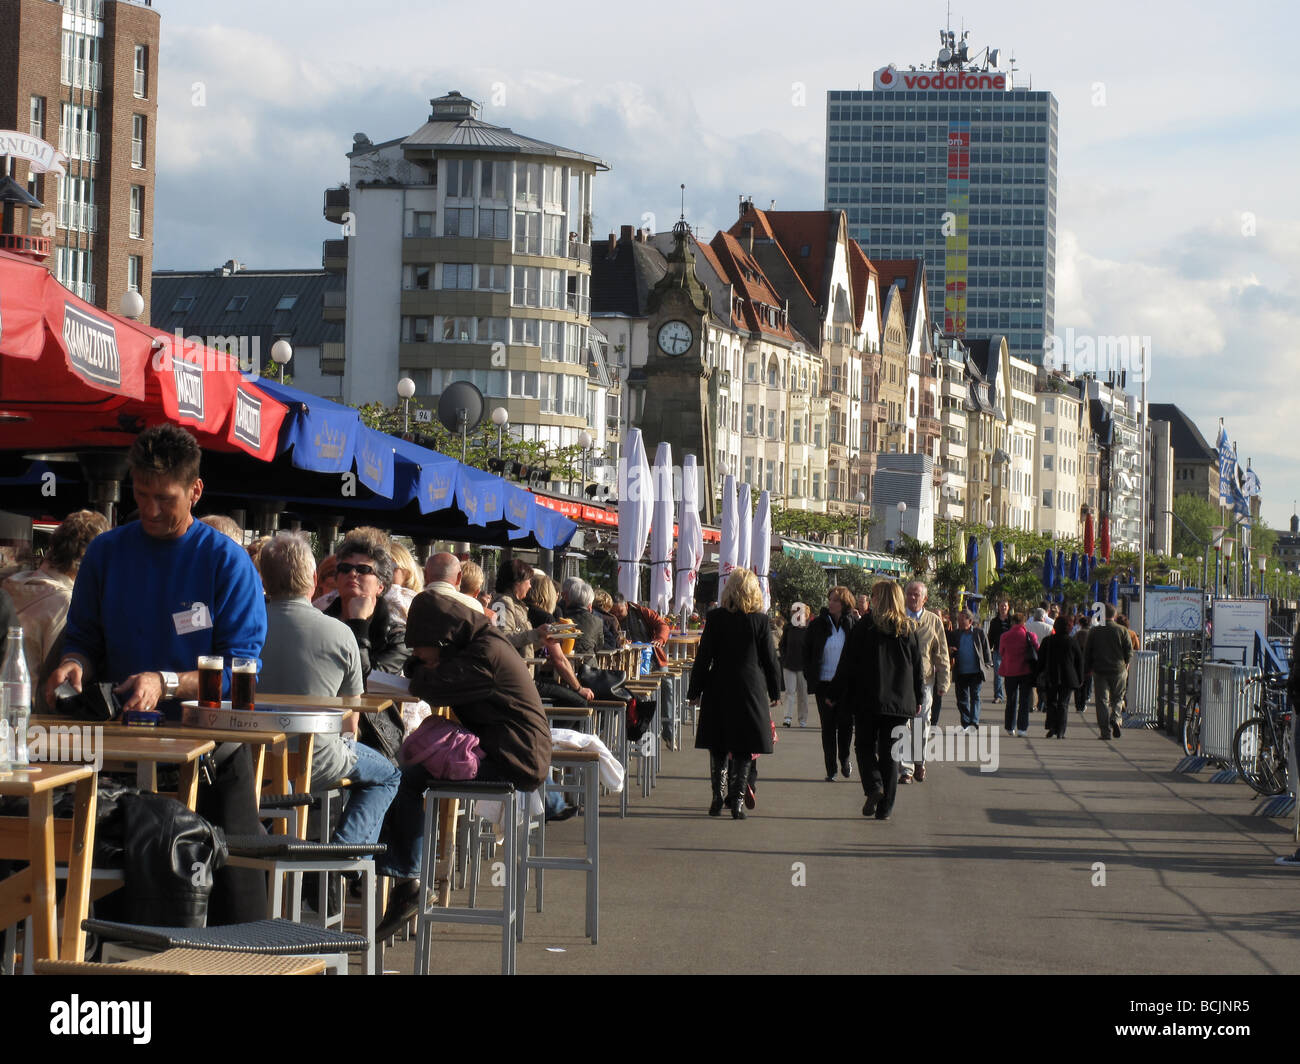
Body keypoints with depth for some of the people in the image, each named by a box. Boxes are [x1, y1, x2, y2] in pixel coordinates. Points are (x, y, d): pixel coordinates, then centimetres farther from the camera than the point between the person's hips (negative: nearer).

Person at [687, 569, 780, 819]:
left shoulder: (716, 618, -4)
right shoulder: (760, 620, -5)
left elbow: (704, 657, -2)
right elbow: (769, 659, 1)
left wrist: (695, 690, 6)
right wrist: (774, 691, 13)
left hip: (719, 689, 1)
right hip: (750, 689, -1)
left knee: (718, 748, 12)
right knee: (744, 750, 4)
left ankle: (717, 798, 11)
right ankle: (737, 801, -1)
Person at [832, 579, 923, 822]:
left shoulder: (863, 628, -6)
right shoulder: (909, 630, 2)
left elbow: (847, 665, -4)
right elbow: (918, 667, 8)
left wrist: (836, 694, 5)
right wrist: (918, 699, 17)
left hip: (868, 700, -2)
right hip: (900, 701, 2)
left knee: (865, 746, 12)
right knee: (890, 753, 8)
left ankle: (873, 786, -13)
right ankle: (885, 806, 5)